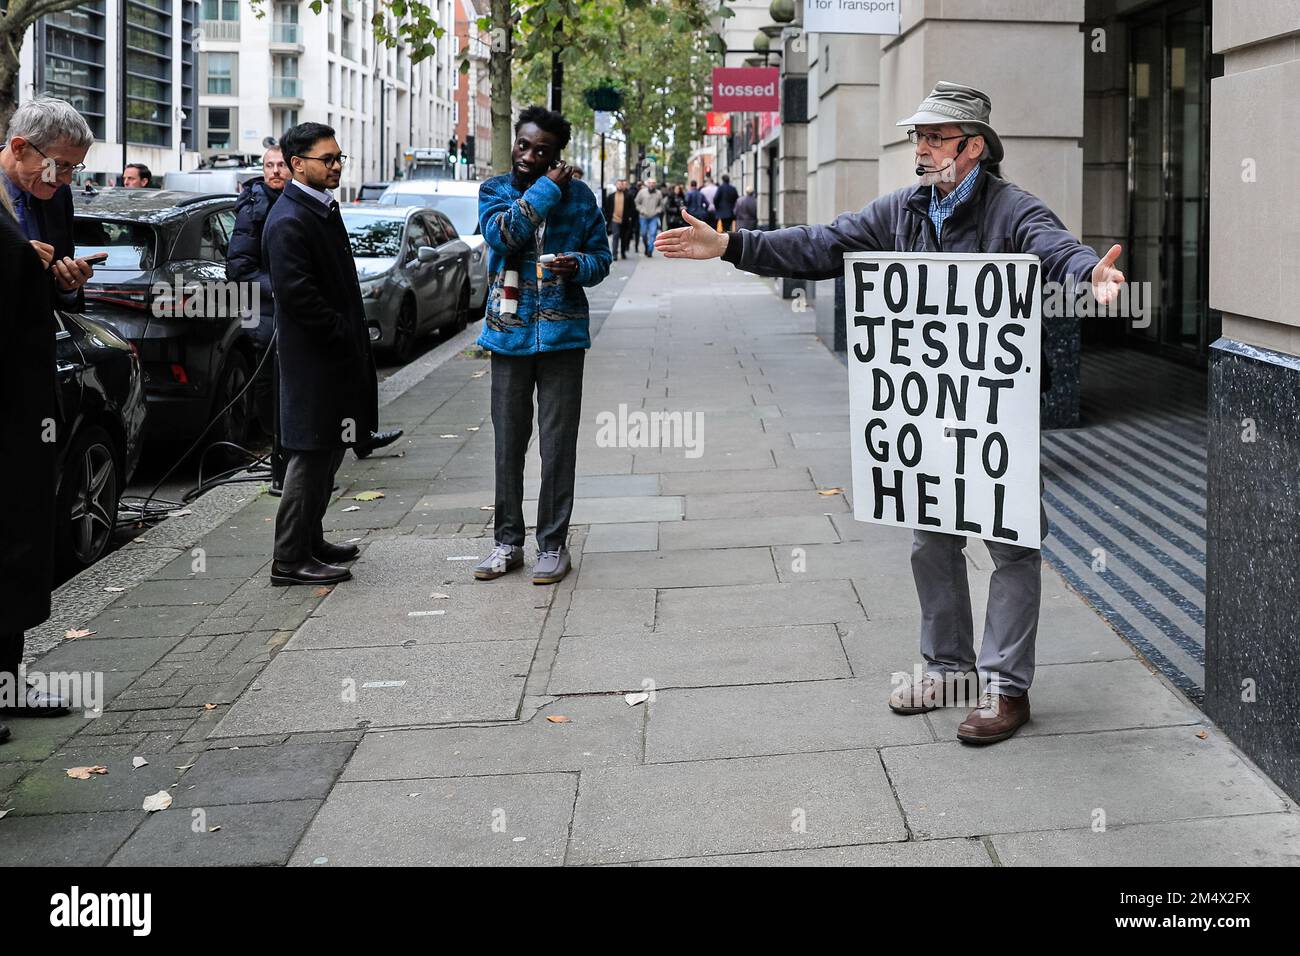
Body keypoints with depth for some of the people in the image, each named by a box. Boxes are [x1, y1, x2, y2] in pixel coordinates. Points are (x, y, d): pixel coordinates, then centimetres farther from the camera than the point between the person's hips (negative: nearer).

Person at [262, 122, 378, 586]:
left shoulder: (322, 208, 14)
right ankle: (289, 559, 2)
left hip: (337, 354, 10)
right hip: (312, 358, -10)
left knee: (327, 451, 16)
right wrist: (344, 334, -17)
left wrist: (355, 336, 14)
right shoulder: (288, 221, -18)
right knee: (310, 455, -5)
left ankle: (310, 541, 27)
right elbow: (297, 294, -23)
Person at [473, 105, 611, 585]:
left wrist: (578, 266, -14)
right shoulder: (494, 190, 3)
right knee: (508, 442, 8)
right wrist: (547, 187, -13)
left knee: (558, 445, 1)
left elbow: (601, 257, 8)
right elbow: (502, 234, -17)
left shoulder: (579, 195, 3)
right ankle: (508, 541, 19)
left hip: (562, 334, -1)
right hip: (509, 334, 1)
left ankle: (553, 544, 10)